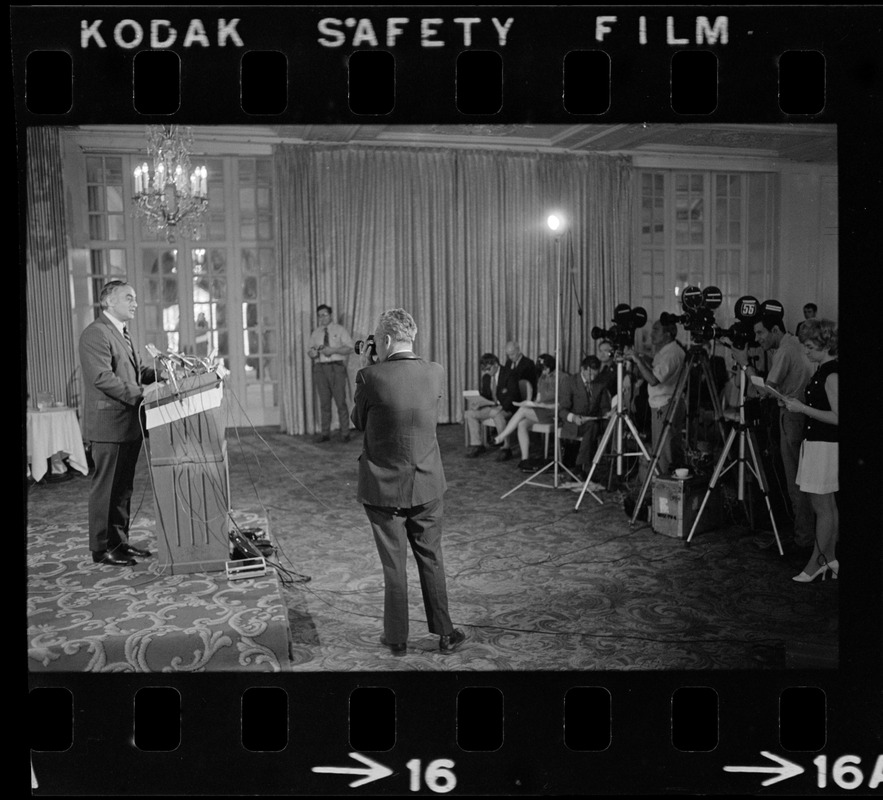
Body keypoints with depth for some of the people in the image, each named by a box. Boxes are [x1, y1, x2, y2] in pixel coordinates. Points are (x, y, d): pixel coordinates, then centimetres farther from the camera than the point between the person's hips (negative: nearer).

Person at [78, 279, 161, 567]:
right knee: (105, 487, -1)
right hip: (109, 425, -9)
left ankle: (120, 542, 24)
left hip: (129, 424, 10)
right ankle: (101, 548, 7)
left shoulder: (123, 334, 19)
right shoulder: (95, 334, -13)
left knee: (124, 487, 14)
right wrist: (140, 393, -25)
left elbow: (136, 371, 21)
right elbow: (102, 377, -22)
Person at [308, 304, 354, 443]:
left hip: (336, 367, -3)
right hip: (320, 367, 4)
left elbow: (349, 347, -3)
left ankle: (345, 433, -1)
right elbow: (311, 351, 15)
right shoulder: (315, 333, 17)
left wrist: (334, 350, -17)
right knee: (324, 402, 4)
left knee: (340, 401, -6)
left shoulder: (339, 330, 6)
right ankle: (325, 433, 9)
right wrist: (311, 352, -9)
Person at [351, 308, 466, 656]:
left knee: (394, 565, 10)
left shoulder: (372, 377, -17)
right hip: (427, 484, 3)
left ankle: (397, 638, 23)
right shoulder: (435, 373, -7)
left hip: (384, 488, -3)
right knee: (431, 559, 16)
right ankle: (445, 633, 25)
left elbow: (358, 421, -2)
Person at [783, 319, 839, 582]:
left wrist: (803, 408, -18)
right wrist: (799, 404, 11)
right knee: (827, 505, 13)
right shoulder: (823, 370, 12)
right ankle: (829, 559, 20)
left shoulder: (831, 374, -17)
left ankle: (817, 561, 6)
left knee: (822, 506, -2)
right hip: (816, 442, 10)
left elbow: (836, 417, -21)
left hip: (825, 445, -10)